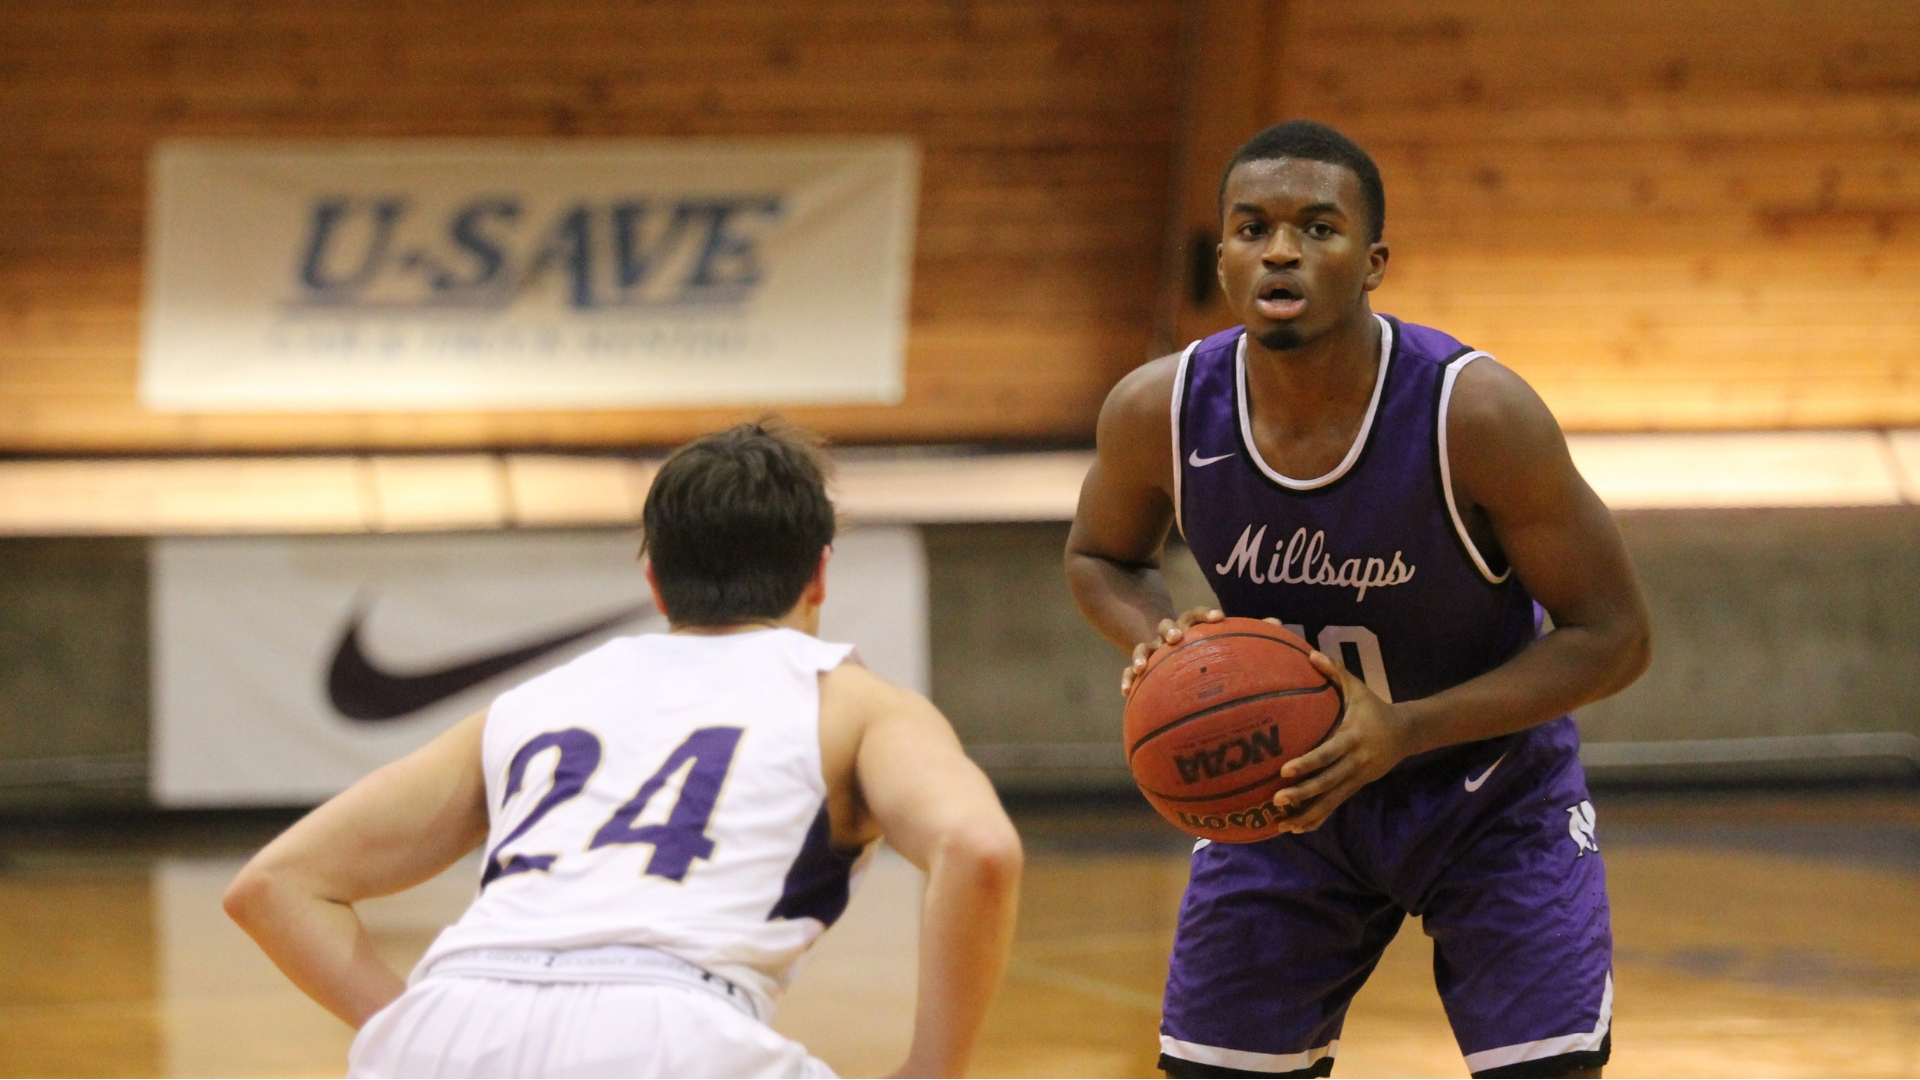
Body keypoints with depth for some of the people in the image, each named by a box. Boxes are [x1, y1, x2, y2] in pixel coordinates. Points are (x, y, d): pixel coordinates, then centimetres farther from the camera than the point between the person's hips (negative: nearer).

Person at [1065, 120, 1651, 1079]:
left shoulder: (1477, 414, -28)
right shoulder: (1159, 413, -19)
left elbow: (1612, 637, -20)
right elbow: (1101, 556, 5)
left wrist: (1403, 729, -32)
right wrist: (1160, 643, -20)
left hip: (1490, 792, -3)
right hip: (1284, 785, 3)